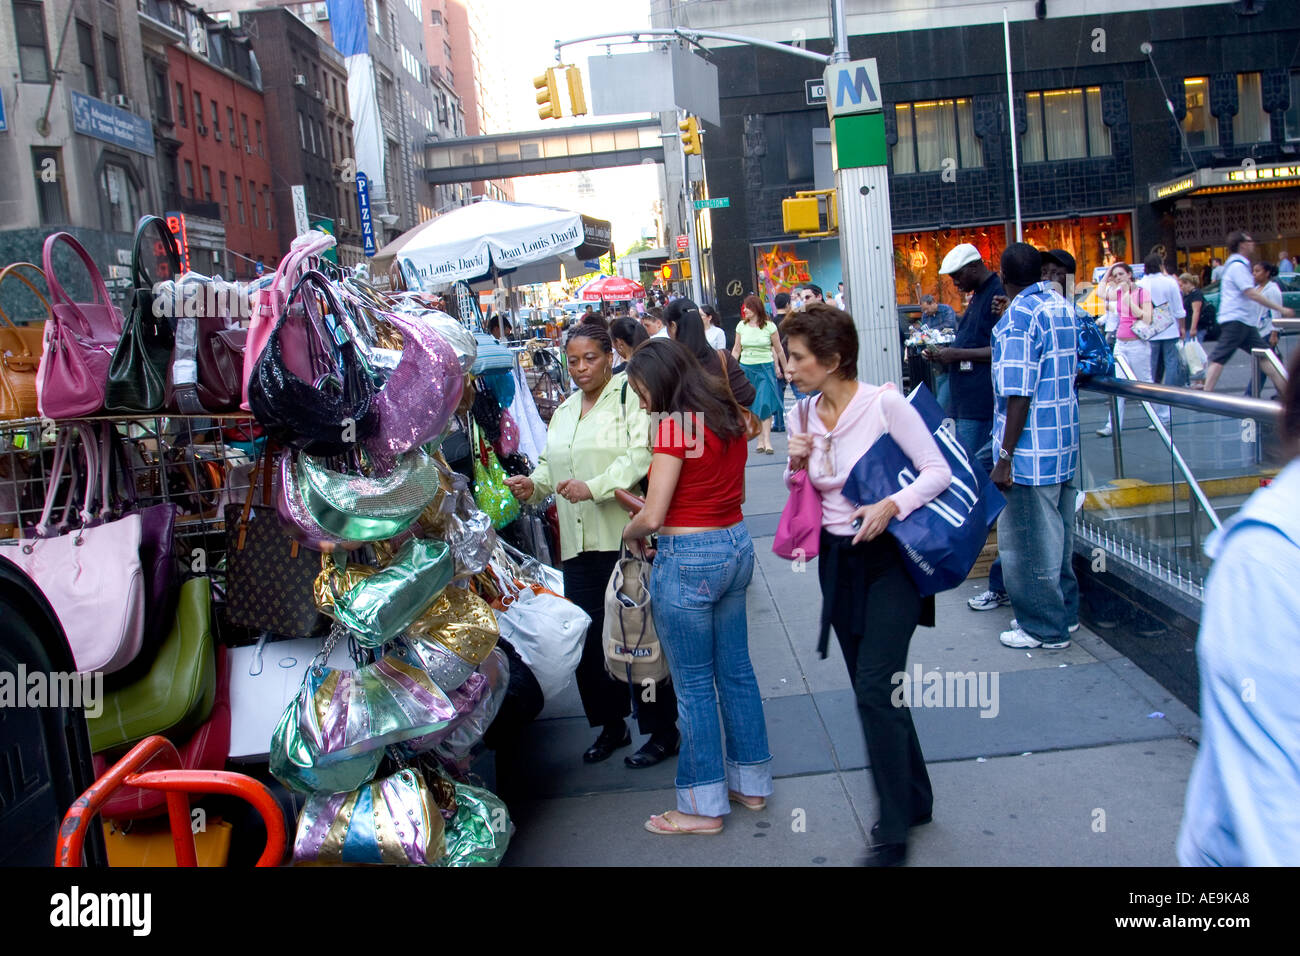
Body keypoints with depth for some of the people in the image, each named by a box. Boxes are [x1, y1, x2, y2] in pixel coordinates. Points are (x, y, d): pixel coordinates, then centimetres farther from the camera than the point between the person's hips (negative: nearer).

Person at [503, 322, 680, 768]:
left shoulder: (630, 396, -5)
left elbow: (641, 455, -18)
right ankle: (611, 724, 28)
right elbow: (552, 464, 25)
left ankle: (662, 731, 15)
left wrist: (594, 487, -27)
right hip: (578, 544, 7)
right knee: (587, 639, 10)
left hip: (624, 538, -7)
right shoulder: (564, 411, 20)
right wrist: (533, 484, 4)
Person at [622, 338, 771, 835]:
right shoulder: (728, 416, 7)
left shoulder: (674, 424, -17)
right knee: (736, 671, 18)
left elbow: (652, 517, -20)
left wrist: (630, 532, 2)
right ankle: (751, 783, 30)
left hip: (688, 558, -8)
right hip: (736, 546, 8)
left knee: (694, 684, 4)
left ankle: (703, 807, 16)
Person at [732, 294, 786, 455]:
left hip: (765, 368, -3)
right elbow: (736, 350, 12)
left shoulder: (769, 326, -3)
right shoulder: (741, 326, 5)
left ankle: (767, 441, -9)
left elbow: (779, 350, 5)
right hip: (746, 368, 3)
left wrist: (785, 370, 10)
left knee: (765, 404, -11)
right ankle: (760, 441, 8)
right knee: (752, 406, 2)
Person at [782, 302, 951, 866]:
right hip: (837, 560, 6)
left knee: (875, 690, -11)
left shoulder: (884, 403, -14)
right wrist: (796, 465, -8)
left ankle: (894, 826, 4)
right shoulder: (801, 416, 3)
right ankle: (914, 799, 32)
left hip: (889, 556, -6)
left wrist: (892, 506, -25)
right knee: (872, 688, 14)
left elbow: (937, 470, -11)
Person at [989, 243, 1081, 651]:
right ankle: (1063, 610, 30)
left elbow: (1019, 394, -21)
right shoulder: (1062, 308, 9)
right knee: (1058, 532, 18)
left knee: (1029, 540, 2)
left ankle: (1044, 627, 12)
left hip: (1031, 450, -9)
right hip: (1065, 445, 9)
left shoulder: (1018, 317, -16)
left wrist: (1005, 457, -18)